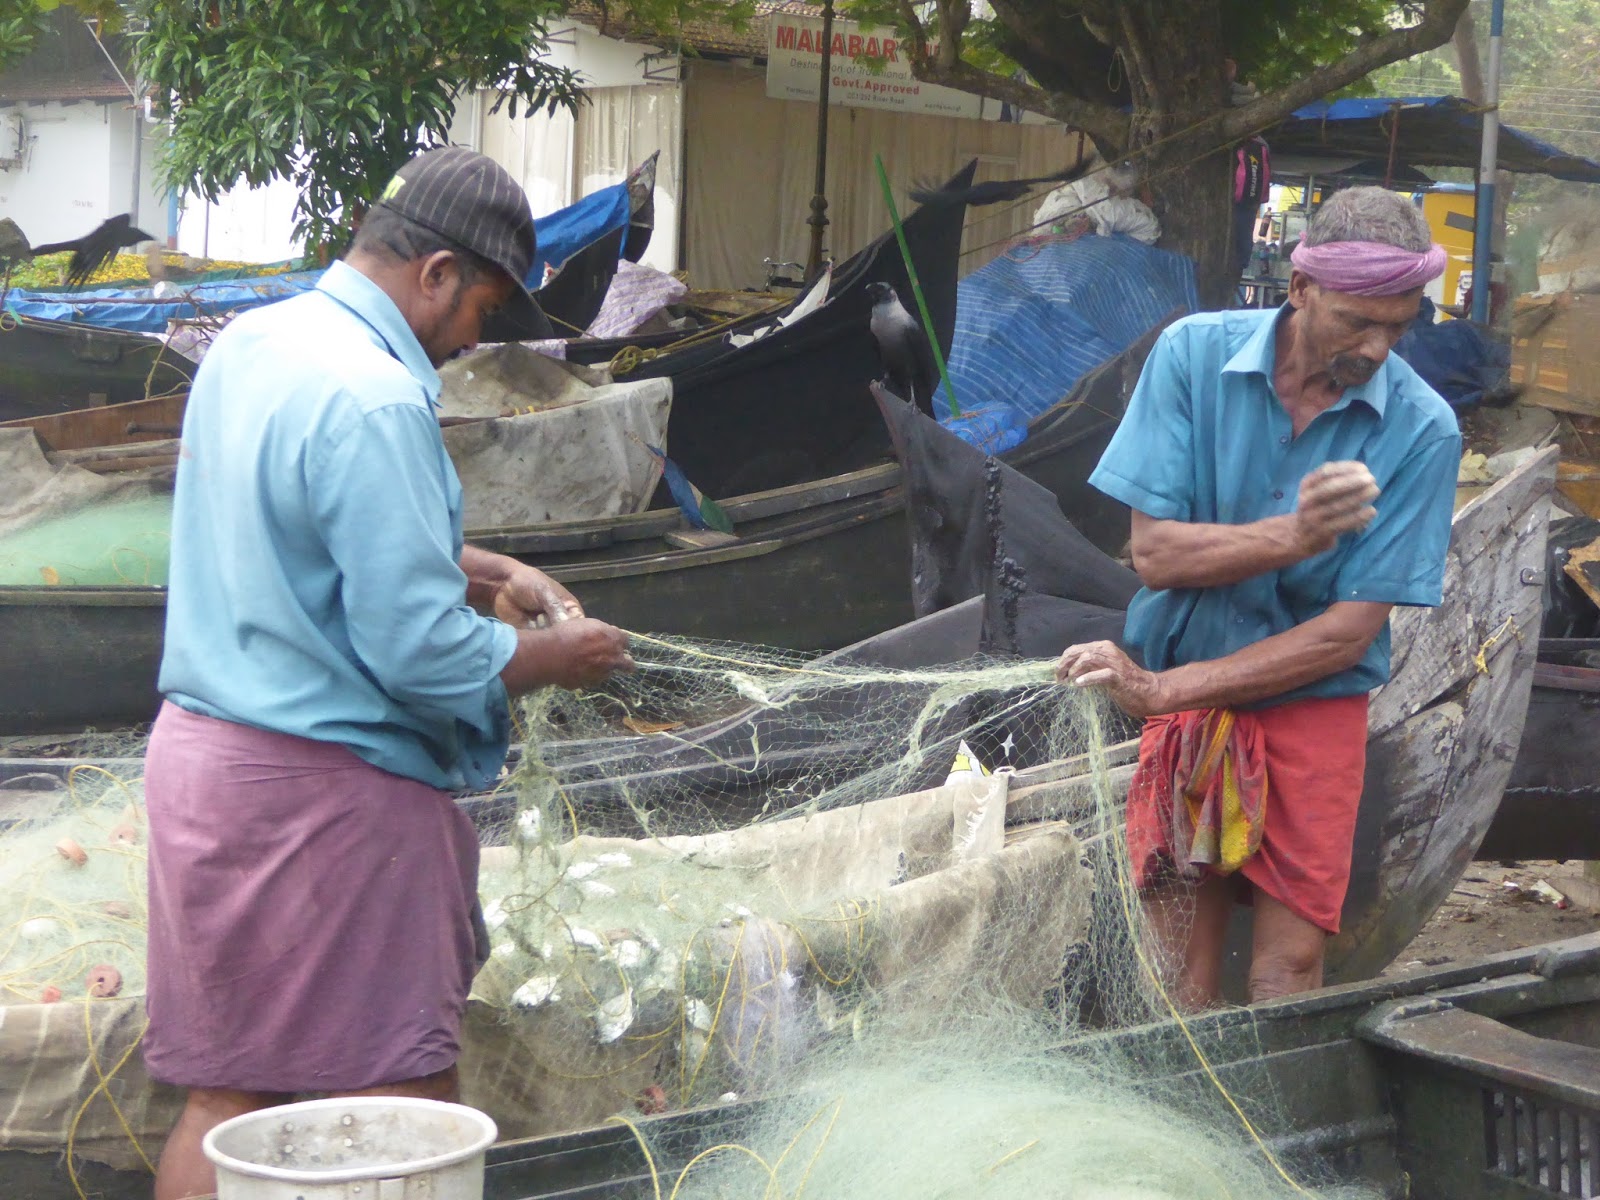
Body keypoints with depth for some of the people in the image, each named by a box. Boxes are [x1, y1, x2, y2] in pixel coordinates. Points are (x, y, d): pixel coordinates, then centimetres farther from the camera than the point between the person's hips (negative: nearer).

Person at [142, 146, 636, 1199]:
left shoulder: (250, 343, 10)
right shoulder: (374, 400, -20)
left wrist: (485, 572, 20)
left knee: (226, 1096, 13)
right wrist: (551, 658, -4)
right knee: (403, 1104, 1)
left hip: (201, 752, 9)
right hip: (325, 792, -9)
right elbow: (418, 649, -21)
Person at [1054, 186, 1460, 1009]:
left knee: (1289, 967, -3)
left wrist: (1160, 689, -17)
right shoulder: (1194, 353, -8)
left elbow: (1348, 633, -13)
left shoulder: (1421, 430, -12)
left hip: (1313, 708, -1)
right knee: (1180, 977, 1)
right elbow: (1155, 554, -11)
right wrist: (1295, 534, -28)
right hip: (1184, 706, 1)